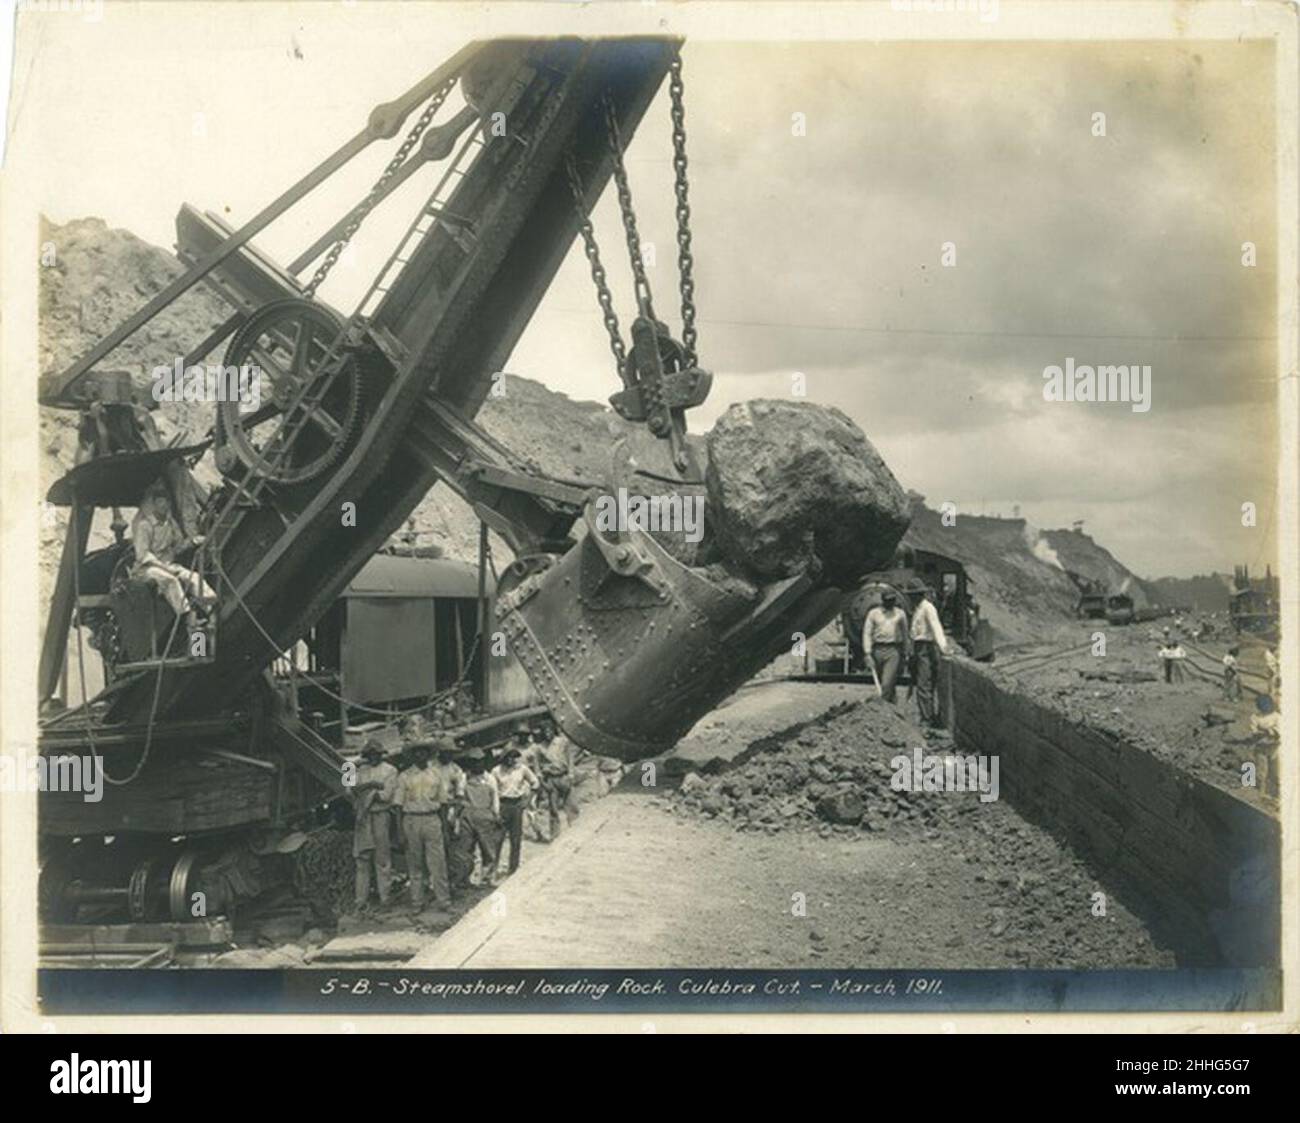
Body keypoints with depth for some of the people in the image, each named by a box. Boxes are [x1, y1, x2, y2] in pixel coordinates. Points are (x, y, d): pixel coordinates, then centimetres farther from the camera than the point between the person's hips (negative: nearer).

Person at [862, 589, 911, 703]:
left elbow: (905, 634, 16)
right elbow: (867, 633, 3)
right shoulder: (873, 613, 6)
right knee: (882, 683, 10)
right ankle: (894, 701, 29)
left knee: (887, 683, -15)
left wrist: (907, 652, 12)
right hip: (878, 650, 2)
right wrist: (867, 653, -7)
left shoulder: (900, 614, 10)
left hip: (894, 651, -2)